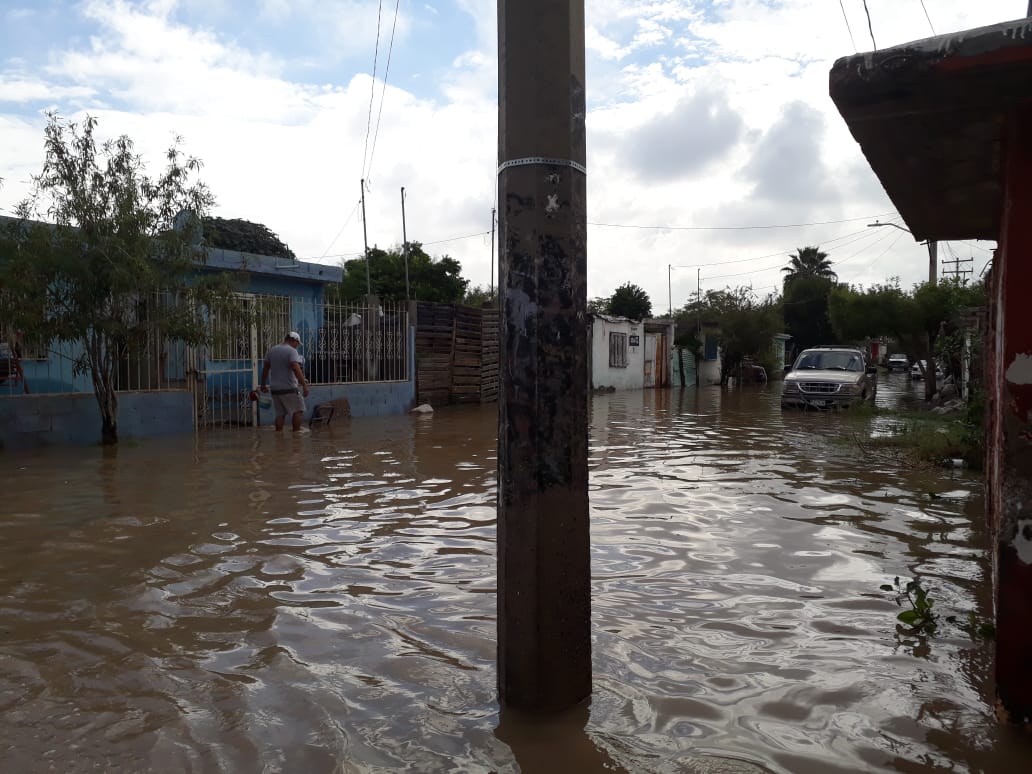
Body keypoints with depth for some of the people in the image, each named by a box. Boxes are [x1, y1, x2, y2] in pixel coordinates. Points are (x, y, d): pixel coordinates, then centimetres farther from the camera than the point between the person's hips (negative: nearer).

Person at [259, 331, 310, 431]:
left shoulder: (271, 350, 12)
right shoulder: (292, 351, -10)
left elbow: (265, 369, 17)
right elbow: (296, 368, -23)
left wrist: (263, 384, 26)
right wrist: (304, 385, -26)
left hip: (275, 389, 7)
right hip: (289, 389, -7)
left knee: (280, 413, 12)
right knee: (298, 410, 2)